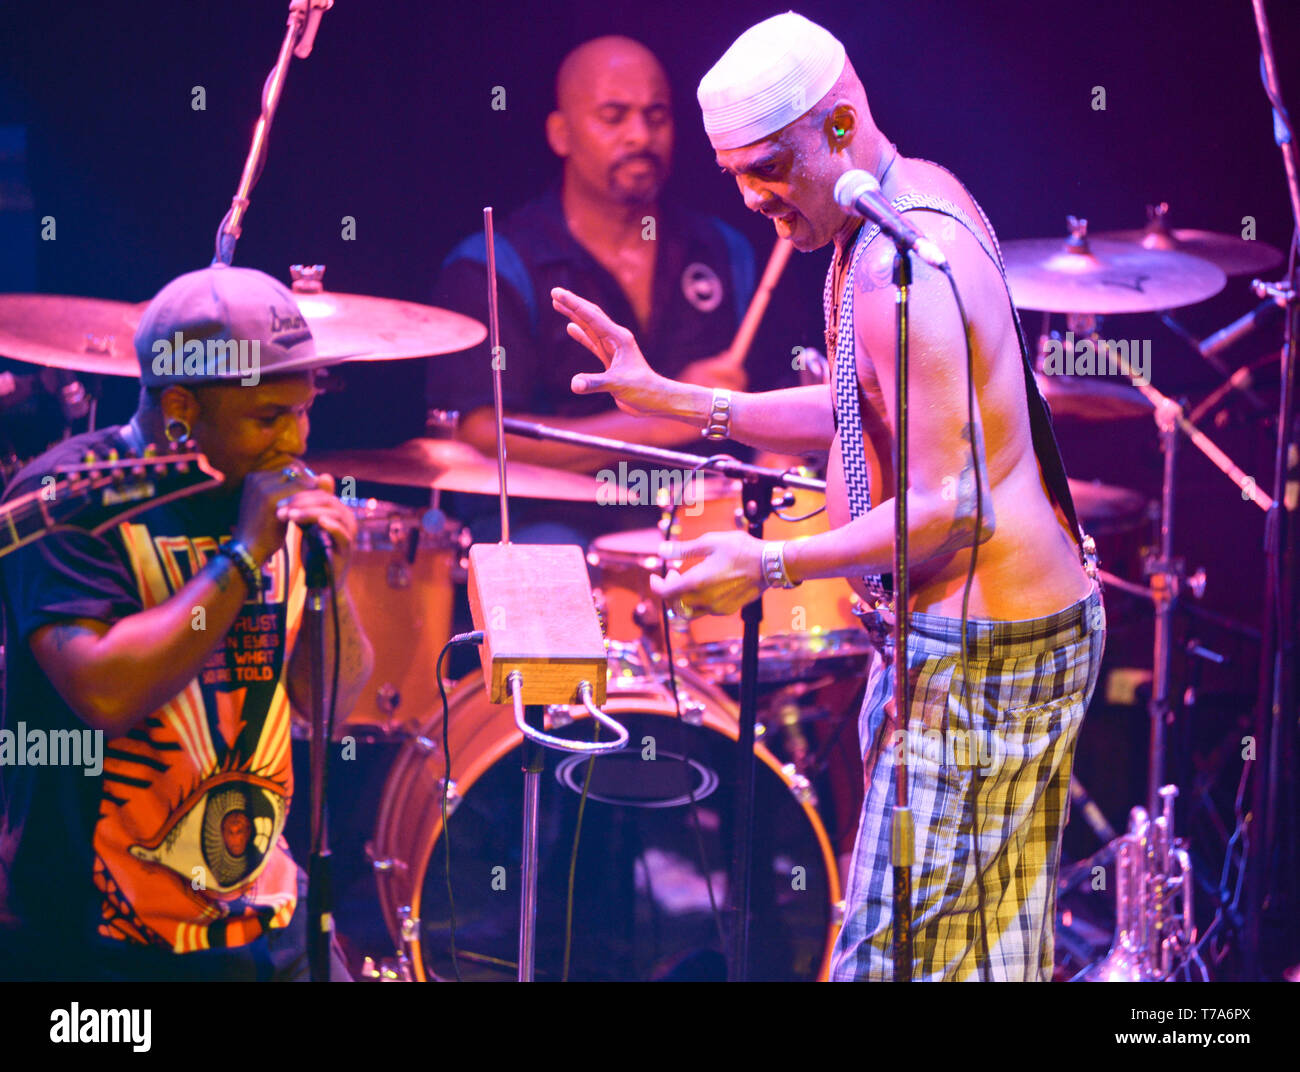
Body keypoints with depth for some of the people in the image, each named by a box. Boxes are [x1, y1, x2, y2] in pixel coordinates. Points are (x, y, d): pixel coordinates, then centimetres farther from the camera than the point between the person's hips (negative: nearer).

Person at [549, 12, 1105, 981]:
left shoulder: (900, 273, -23)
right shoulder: (920, 198, 10)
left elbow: (950, 506, -26)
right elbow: (865, 417, 18)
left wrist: (771, 566, -29)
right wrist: (676, 401, 13)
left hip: (977, 650, -11)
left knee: (896, 946, -5)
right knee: (998, 946, 17)